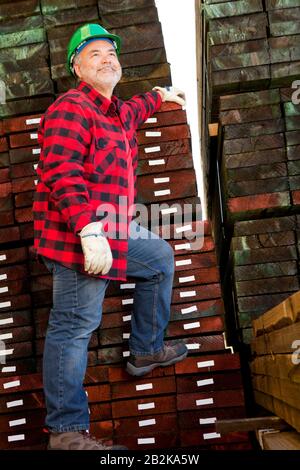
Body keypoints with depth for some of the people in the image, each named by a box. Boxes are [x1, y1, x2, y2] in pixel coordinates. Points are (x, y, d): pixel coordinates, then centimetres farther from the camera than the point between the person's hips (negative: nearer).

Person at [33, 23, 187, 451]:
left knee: (161, 259, 26)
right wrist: (89, 230, -33)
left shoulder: (115, 111, 19)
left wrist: (158, 95, 63)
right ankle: (66, 430, 0)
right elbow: (61, 174, -24)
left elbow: (131, 113, 46)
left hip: (113, 231, 11)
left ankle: (146, 350, 34)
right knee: (76, 323, -9)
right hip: (79, 237, -10)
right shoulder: (71, 107, -11)